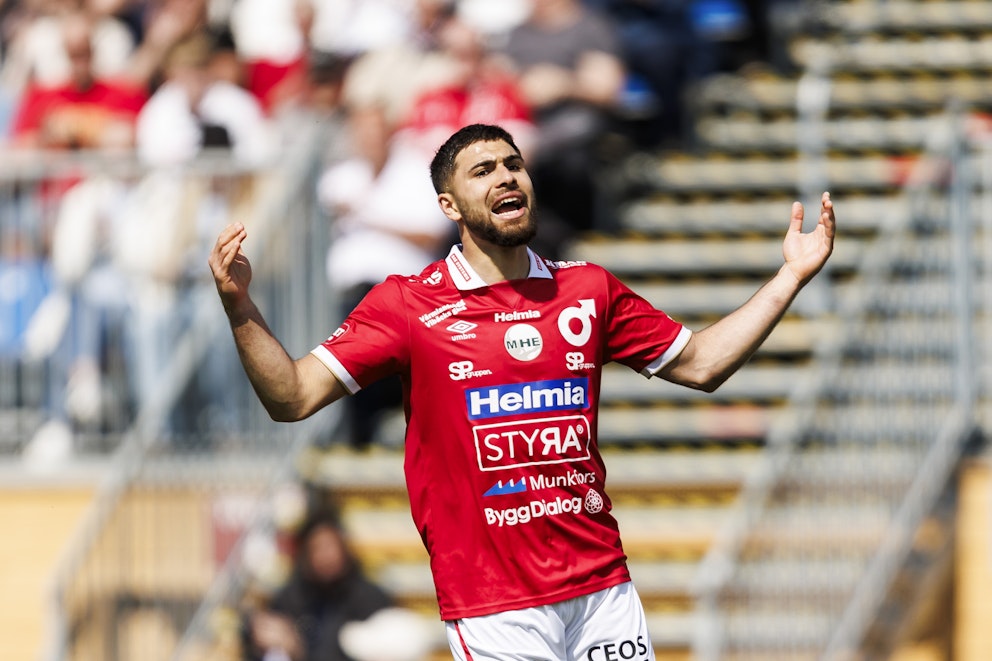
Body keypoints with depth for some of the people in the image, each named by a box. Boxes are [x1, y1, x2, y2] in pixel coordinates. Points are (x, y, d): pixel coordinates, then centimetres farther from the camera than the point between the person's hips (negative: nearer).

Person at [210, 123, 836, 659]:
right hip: (492, 609, -3)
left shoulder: (589, 290, 10)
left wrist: (792, 275, 14)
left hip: (605, 588, 4)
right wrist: (241, 308, -19)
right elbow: (292, 398, -4)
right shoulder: (408, 304, 0)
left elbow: (699, 363, 19)